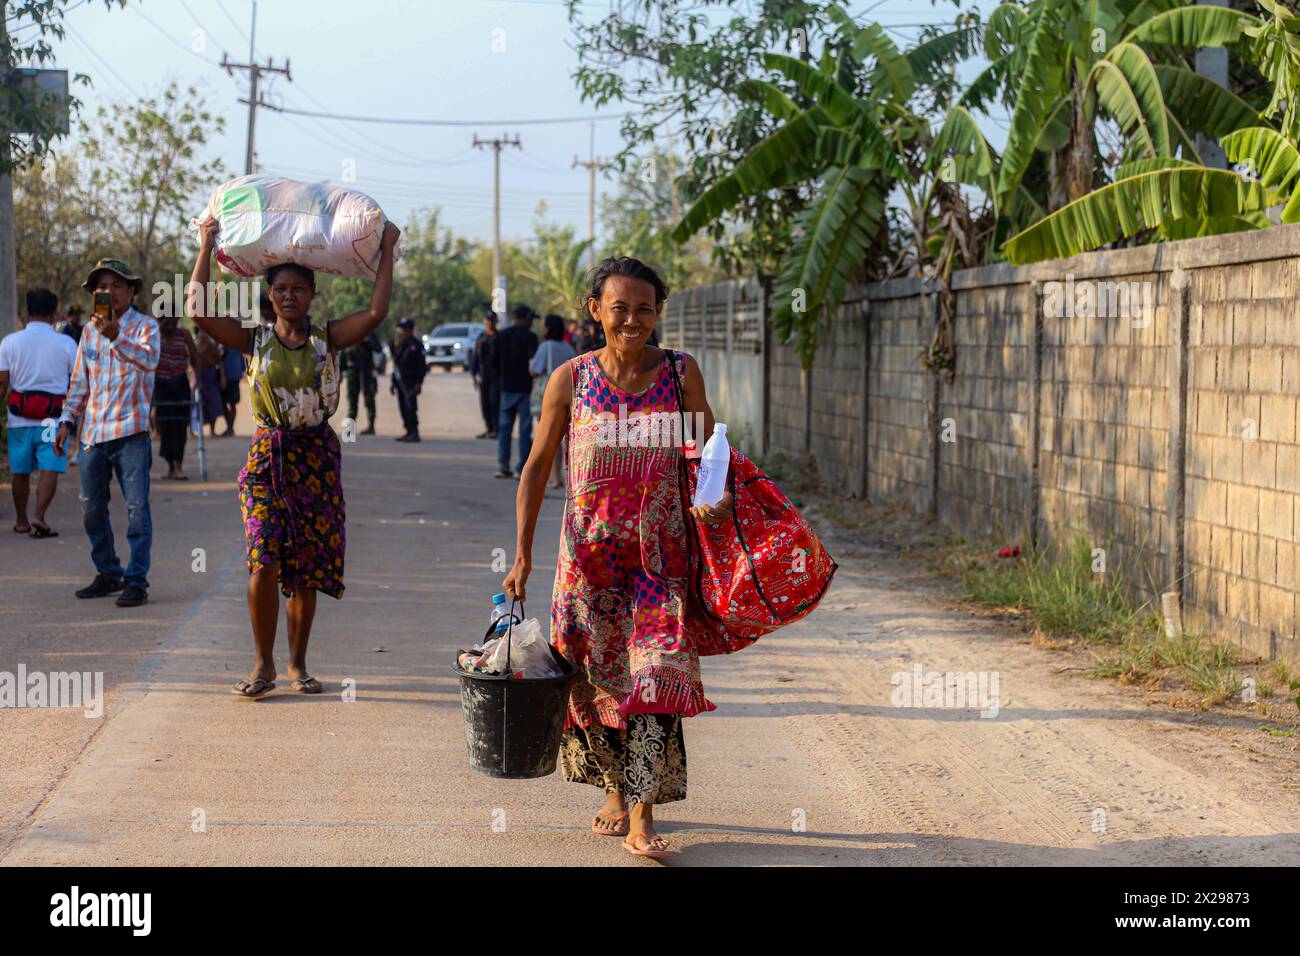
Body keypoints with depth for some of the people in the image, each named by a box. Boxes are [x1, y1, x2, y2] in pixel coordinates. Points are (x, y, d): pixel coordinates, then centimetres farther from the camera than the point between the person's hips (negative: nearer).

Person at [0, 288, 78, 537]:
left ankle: (21, 521, 25)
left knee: (20, 472, 14)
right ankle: (39, 516, -23)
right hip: (53, 418, -2)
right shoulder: (66, 343, -2)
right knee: (50, 470, -5)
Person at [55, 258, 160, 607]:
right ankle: (108, 575, 21)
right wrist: (67, 421, 14)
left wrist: (116, 337, -38)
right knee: (92, 510, 9)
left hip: (130, 433, -6)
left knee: (137, 508, -8)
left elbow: (149, 359, -24)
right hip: (93, 433, 6)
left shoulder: (145, 326, -2)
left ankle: (136, 580, -4)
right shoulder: (90, 330, 14)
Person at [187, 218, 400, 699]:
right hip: (267, 456, -1)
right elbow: (198, 310, -8)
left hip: (316, 458, 1)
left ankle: (297, 663, 19)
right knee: (263, 564, -13)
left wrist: (386, 251, -8)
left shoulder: (328, 338, 2)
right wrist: (206, 247, -3)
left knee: (306, 569, 5)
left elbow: (377, 311, -12)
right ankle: (264, 664, 0)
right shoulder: (254, 340, 2)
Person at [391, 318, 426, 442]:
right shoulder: (399, 345, 17)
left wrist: (419, 383, -17)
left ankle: (414, 433, -14)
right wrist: (393, 382, 18)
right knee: (403, 408, 8)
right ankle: (409, 432, 14)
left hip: (410, 383, -8)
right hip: (400, 382, 8)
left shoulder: (416, 345, -6)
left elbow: (421, 365, -11)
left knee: (410, 407, -13)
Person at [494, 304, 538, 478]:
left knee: (504, 426, 10)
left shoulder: (502, 336, 9)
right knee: (525, 428, -1)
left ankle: (502, 465, 5)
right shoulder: (528, 336, -9)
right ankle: (523, 468, -3)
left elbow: (494, 359, 12)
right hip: (525, 388, -5)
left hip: (507, 387, 5)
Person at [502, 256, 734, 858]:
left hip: (659, 551, -1)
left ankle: (640, 818, -10)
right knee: (595, 675, 7)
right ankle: (615, 791, 27)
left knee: (654, 672, -11)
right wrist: (522, 552, 1)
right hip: (589, 549, 1)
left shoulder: (681, 373, -1)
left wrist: (718, 498, -15)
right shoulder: (571, 379, 0)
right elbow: (537, 467, 5)